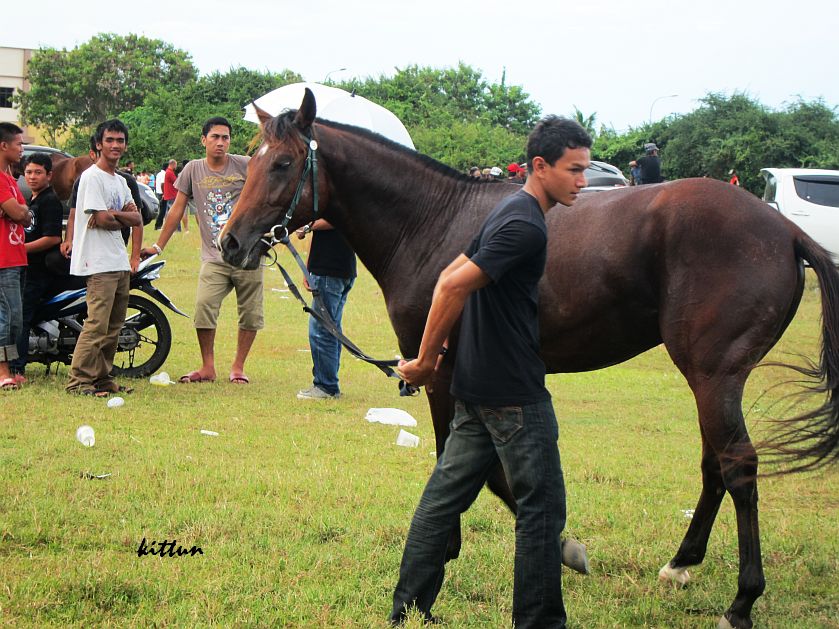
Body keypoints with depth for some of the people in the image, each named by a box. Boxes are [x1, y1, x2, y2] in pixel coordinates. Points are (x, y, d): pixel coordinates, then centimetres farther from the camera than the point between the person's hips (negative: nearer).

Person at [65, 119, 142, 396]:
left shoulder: (120, 181, 19)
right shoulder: (92, 177, -9)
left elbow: (137, 219, 11)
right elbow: (100, 220, -16)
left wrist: (114, 214, -8)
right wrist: (124, 219, 3)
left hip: (120, 263, 9)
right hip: (99, 263, -9)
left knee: (114, 326, 11)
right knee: (97, 324, -14)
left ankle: (102, 378, 17)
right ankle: (79, 381, -13)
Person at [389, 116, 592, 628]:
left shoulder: (510, 214, 13)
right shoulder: (527, 226, -20)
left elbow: (451, 276, 19)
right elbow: (454, 285, -25)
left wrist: (429, 354, 18)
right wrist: (427, 360, -16)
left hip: (477, 387, 10)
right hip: (514, 393, -10)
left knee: (445, 495, 13)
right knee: (542, 507, -1)